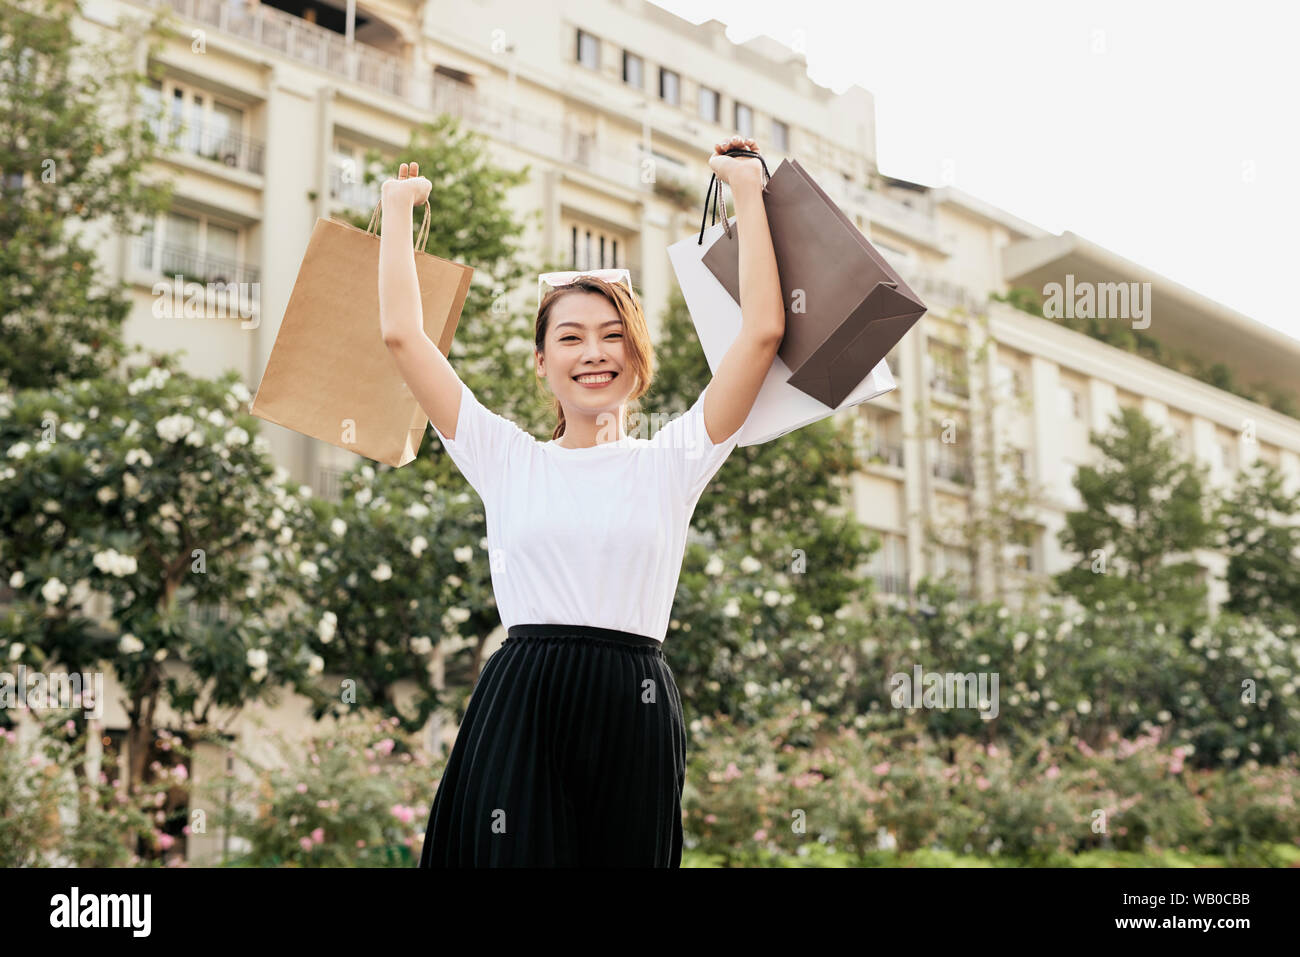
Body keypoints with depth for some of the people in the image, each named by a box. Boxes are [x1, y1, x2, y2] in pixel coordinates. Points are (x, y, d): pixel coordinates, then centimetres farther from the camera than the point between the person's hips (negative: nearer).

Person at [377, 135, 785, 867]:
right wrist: (399, 208, 17)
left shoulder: (673, 462, 9)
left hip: (632, 713, 0)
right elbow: (403, 333, 8)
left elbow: (763, 331, 2)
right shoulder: (509, 461, 10)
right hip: (521, 708, 0)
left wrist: (748, 192, 8)